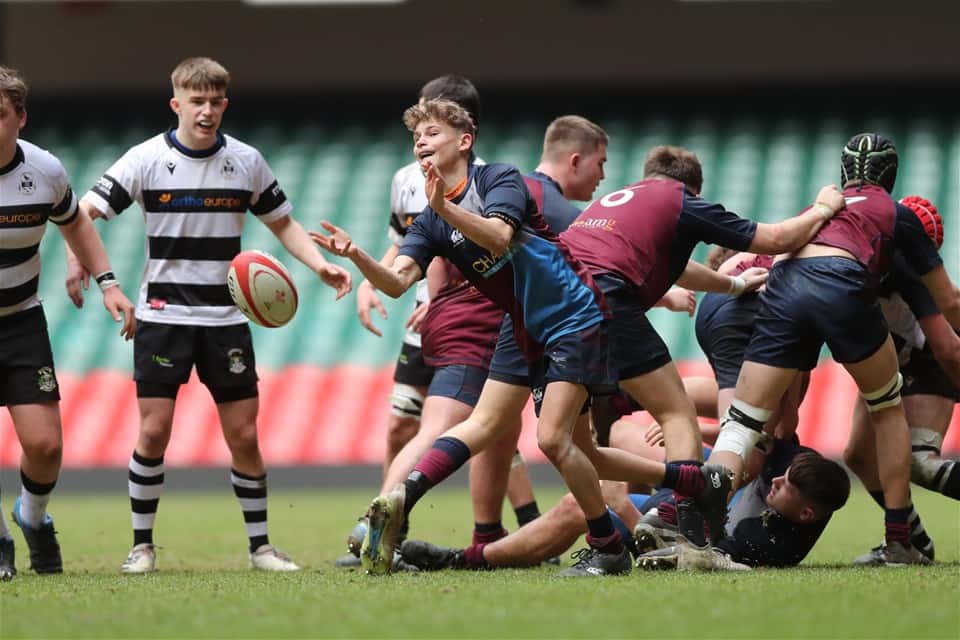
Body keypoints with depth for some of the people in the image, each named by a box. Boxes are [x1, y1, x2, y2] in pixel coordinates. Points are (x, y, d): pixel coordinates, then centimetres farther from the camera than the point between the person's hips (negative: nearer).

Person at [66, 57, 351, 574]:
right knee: (154, 432, -7)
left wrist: (319, 264, -2)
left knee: (244, 435, 0)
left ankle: (260, 545, 11)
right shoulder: (147, 159, -5)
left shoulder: (246, 162, 3)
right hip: (162, 314, -2)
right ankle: (142, 545, 6)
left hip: (225, 318, 2)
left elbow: (282, 223, 14)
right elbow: (85, 211, -9)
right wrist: (81, 263, -29)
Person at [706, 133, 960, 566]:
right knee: (888, 407, 23)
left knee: (740, 425, 1)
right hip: (843, 289, -2)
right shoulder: (897, 214, 28)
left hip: (783, 288, 2)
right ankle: (899, 542, 19)